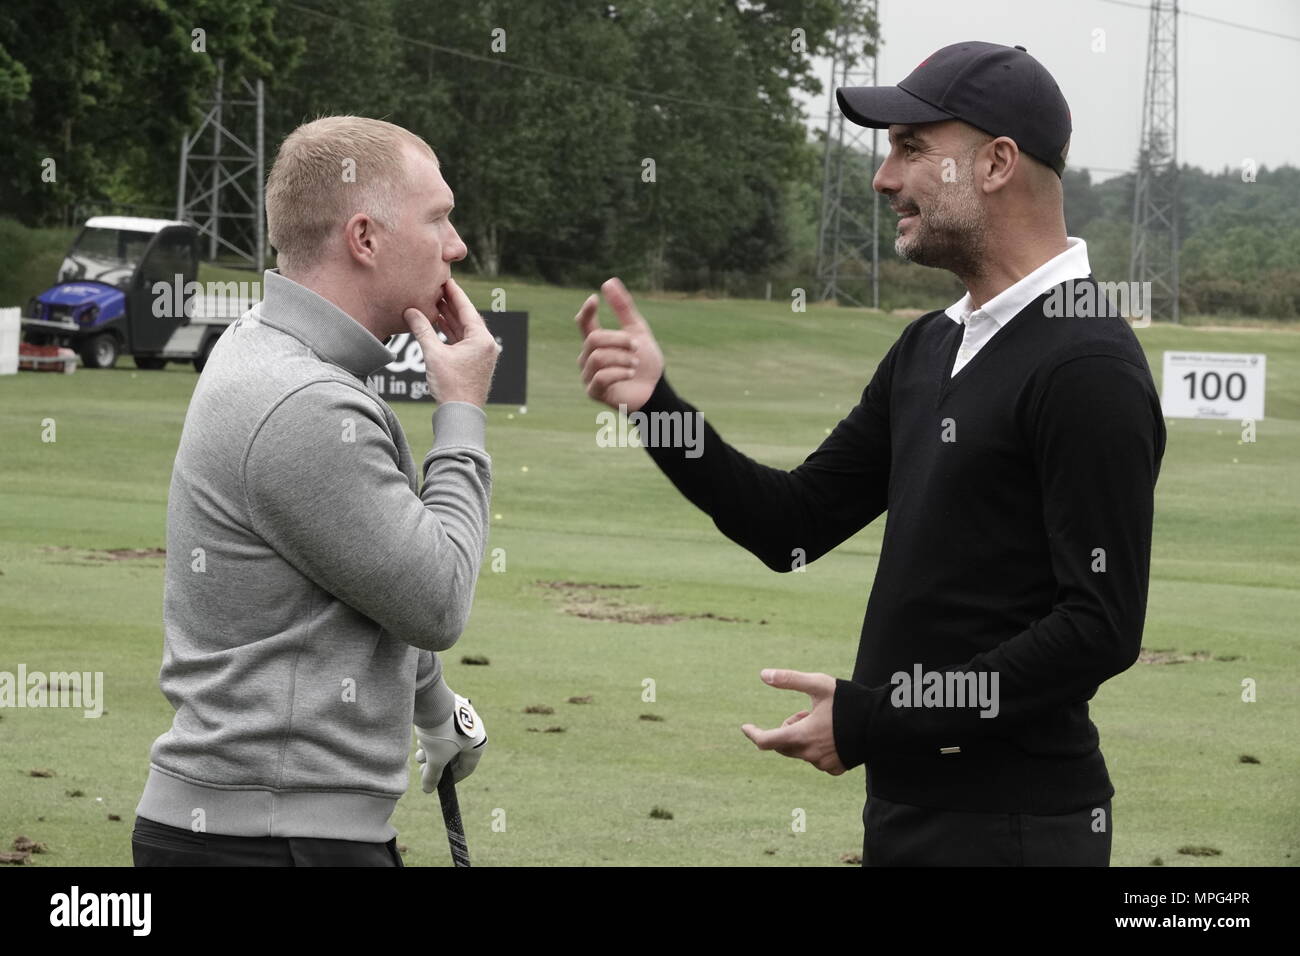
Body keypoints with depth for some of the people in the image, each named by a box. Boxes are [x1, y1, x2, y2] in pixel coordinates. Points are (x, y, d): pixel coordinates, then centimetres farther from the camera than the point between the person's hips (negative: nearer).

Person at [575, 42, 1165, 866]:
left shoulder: (1088, 365, -15)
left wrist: (876, 720, -19)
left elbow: (1102, 627, -20)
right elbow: (794, 526, 14)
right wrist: (657, 404, 1)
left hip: (1010, 825, -8)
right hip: (906, 804, 8)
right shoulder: (931, 348, 13)